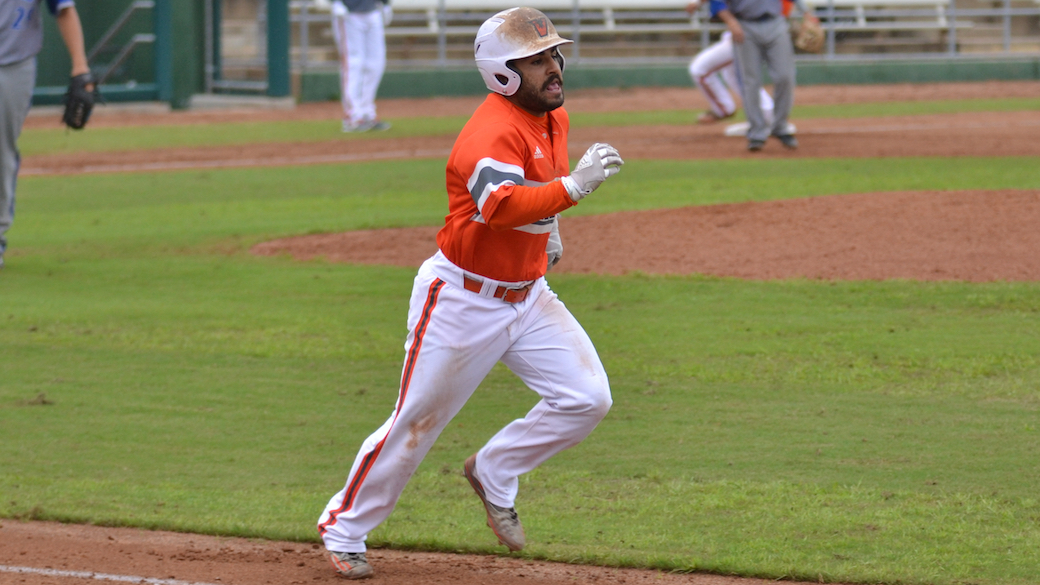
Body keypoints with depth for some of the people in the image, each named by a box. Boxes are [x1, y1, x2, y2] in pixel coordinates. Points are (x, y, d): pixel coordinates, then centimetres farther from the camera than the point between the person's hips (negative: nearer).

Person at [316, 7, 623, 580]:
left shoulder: (552, 116, 3)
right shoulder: (493, 133, -25)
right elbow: (499, 205, -45)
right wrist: (572, 186, -52)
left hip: (528, 295, 7)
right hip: (462, 298, -7)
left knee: (586, 399, -8)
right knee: (416, 423, 2)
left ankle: (494, 474, 14)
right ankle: (344, 527, 21)